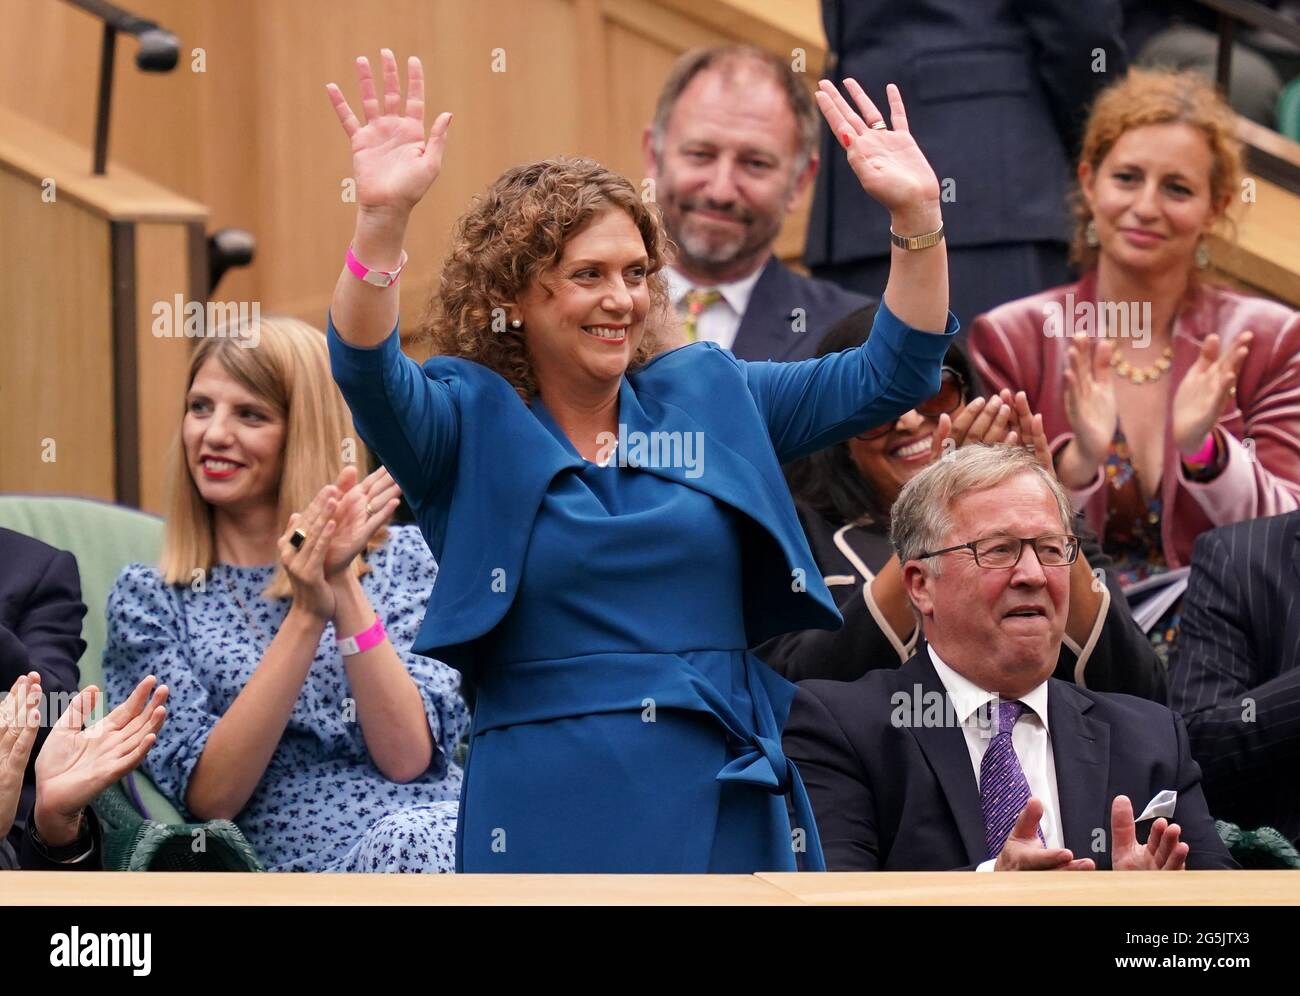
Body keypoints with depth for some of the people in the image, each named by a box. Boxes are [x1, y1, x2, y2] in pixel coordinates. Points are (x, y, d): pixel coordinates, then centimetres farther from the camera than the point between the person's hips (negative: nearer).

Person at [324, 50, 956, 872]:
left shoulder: (706, 396, 11)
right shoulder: (472, 422, 1)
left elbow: (891, 375, 11)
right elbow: (368, 373, -19)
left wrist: (917, 216, -4)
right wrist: (382, 219, -36)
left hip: (723, 804, 3)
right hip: (552, 820, -3)